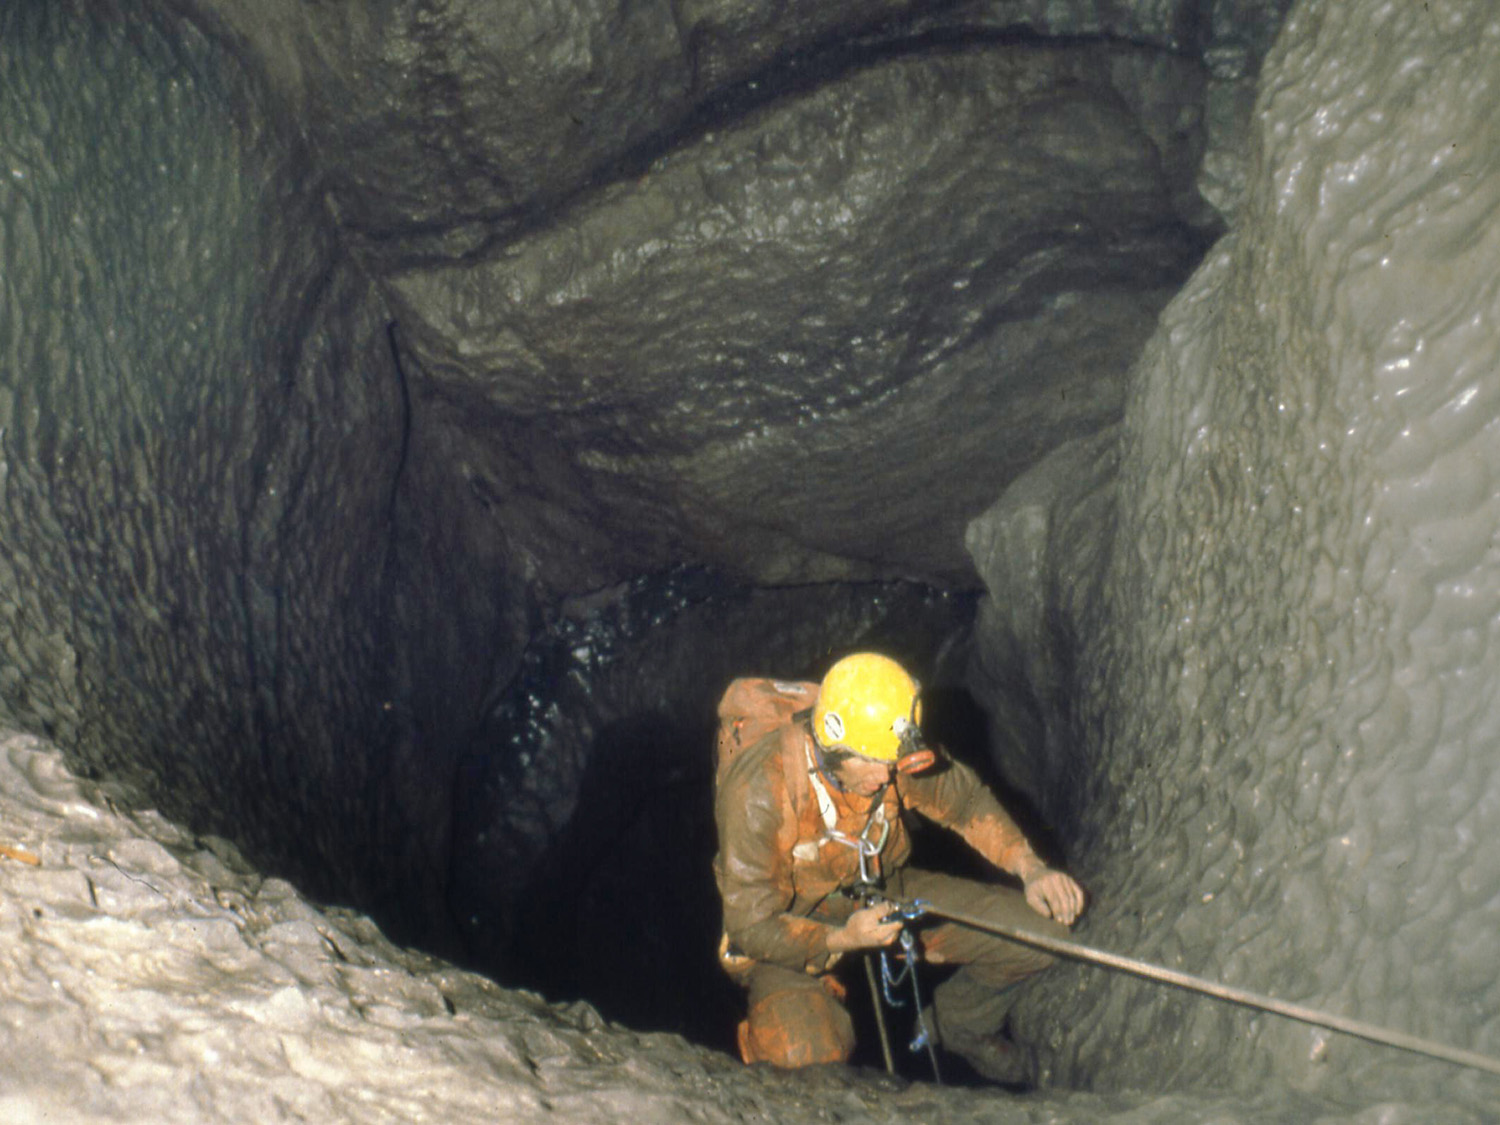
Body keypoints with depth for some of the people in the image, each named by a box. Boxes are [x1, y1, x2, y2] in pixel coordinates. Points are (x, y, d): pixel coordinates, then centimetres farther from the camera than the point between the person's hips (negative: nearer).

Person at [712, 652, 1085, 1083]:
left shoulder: (895, 759, -18)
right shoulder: (758, 792, -31)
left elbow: (966, 800, 2)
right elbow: (753, 927, -24)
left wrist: (1030, 869, -12)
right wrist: (843, 939, -38)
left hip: (884, 897, 5)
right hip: (791, 926, -5)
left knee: (1041, 929, -6)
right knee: (807, 1056, -35)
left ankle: (958, 1024, 23)